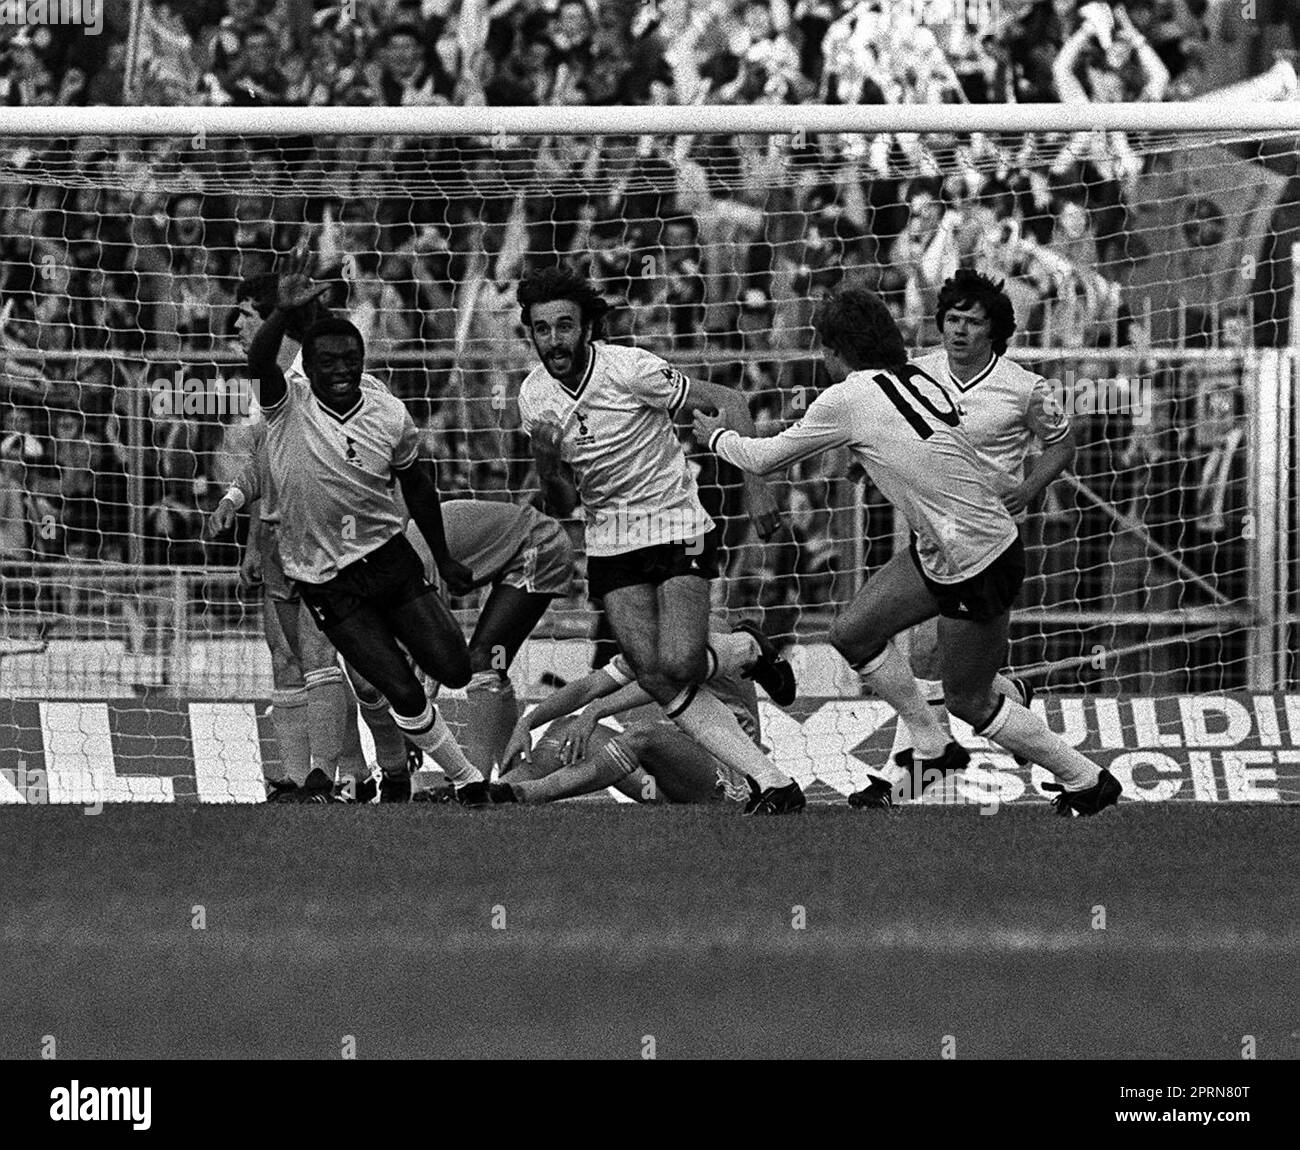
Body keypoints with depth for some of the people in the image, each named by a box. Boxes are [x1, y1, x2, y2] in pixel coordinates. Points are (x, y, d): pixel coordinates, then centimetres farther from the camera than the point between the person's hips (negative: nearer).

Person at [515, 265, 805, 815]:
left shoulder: (630, 369, -17)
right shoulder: (534, 397, 0)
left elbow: (728, 402, -9)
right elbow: (562, 505, 5)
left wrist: (755, 485, -13)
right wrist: (548, 463, -17)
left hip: (677, 527, -4)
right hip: (610, 539, 4)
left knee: (677, 664, -22)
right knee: (655, 680, -13)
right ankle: (772, 783, -10)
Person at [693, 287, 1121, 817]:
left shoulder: (848, 399, -17)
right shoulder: (916, 379, 3)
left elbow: (764, 459, -5)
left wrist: (718, 436, 15)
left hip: (979, 565, -8)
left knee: (968, 701, 7)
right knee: (853, 633, 12)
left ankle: (1088, 781, 20)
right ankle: (933, 751, 25)